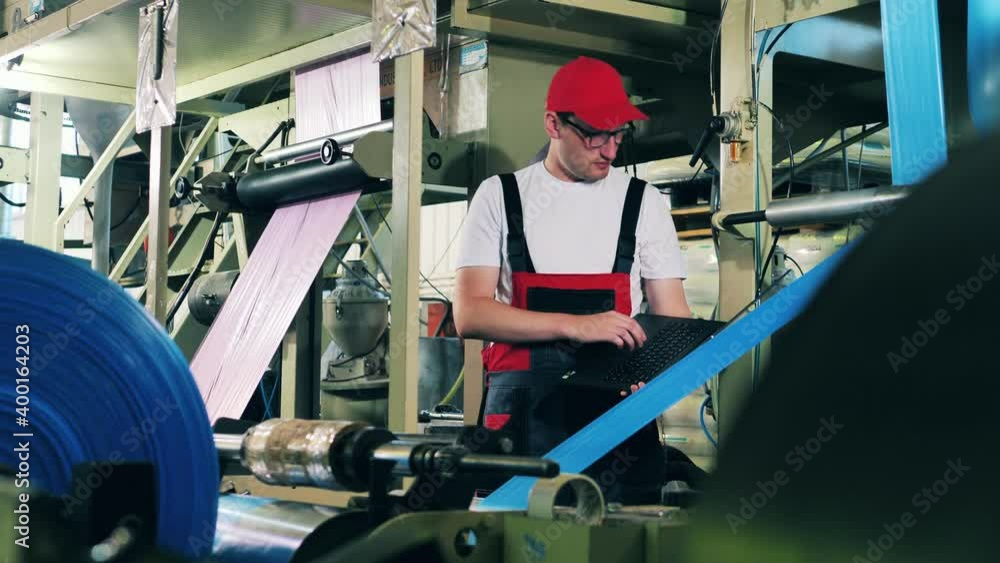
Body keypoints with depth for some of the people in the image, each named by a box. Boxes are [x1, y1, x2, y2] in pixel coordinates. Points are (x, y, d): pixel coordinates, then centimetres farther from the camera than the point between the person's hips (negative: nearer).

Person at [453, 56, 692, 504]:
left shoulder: (642, 201, 11)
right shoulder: (500, 197, 7)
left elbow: (673, 321, 10)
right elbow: (469, 315, -3)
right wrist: (575, 326, -15)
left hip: (618, 404, 1)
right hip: (522, 410, -1)